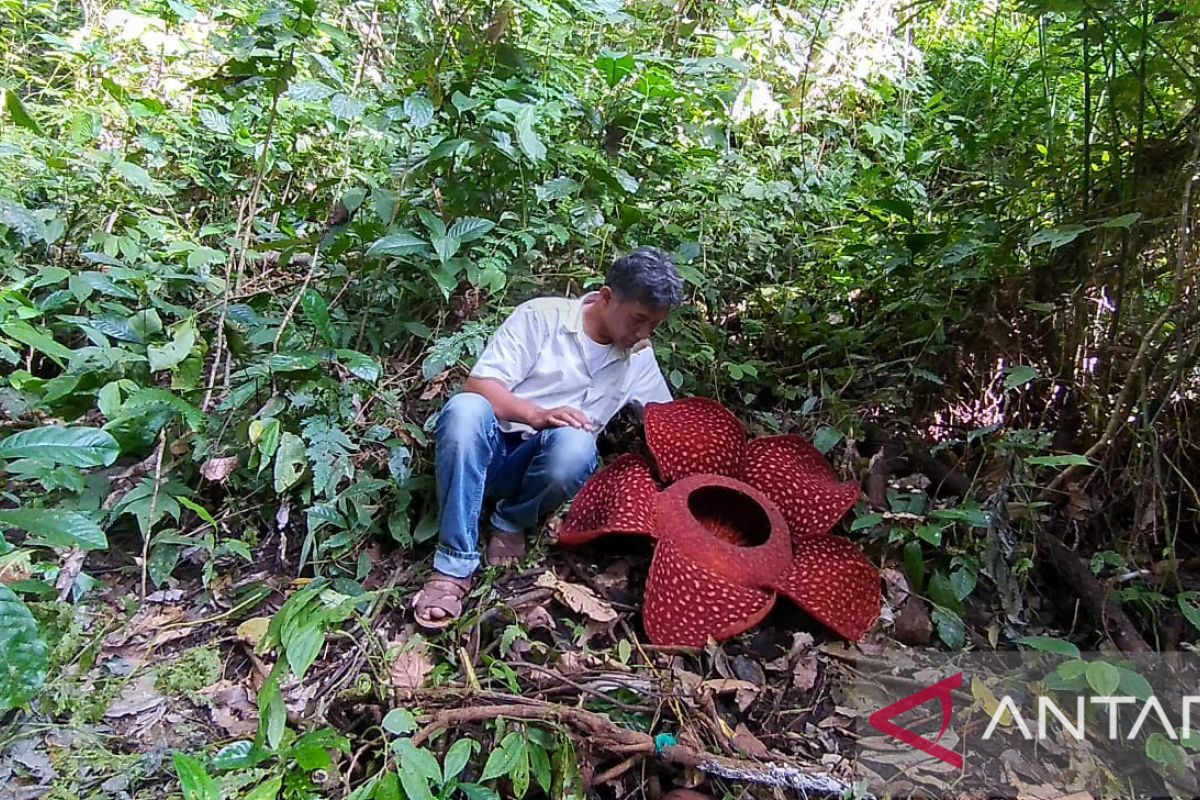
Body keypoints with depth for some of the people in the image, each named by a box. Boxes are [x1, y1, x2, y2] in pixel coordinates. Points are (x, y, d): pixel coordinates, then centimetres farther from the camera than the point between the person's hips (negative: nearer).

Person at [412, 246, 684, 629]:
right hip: (491, 451, -1)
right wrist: (538, 415, -25)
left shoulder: (640, 358, 10)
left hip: (545, 465, 2)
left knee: (574, 445, -34)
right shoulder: (542, 315, -5)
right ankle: (454, 567, -26)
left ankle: (510, 524, -5)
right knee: (466, 408, -36)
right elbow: (478, 384, -11)